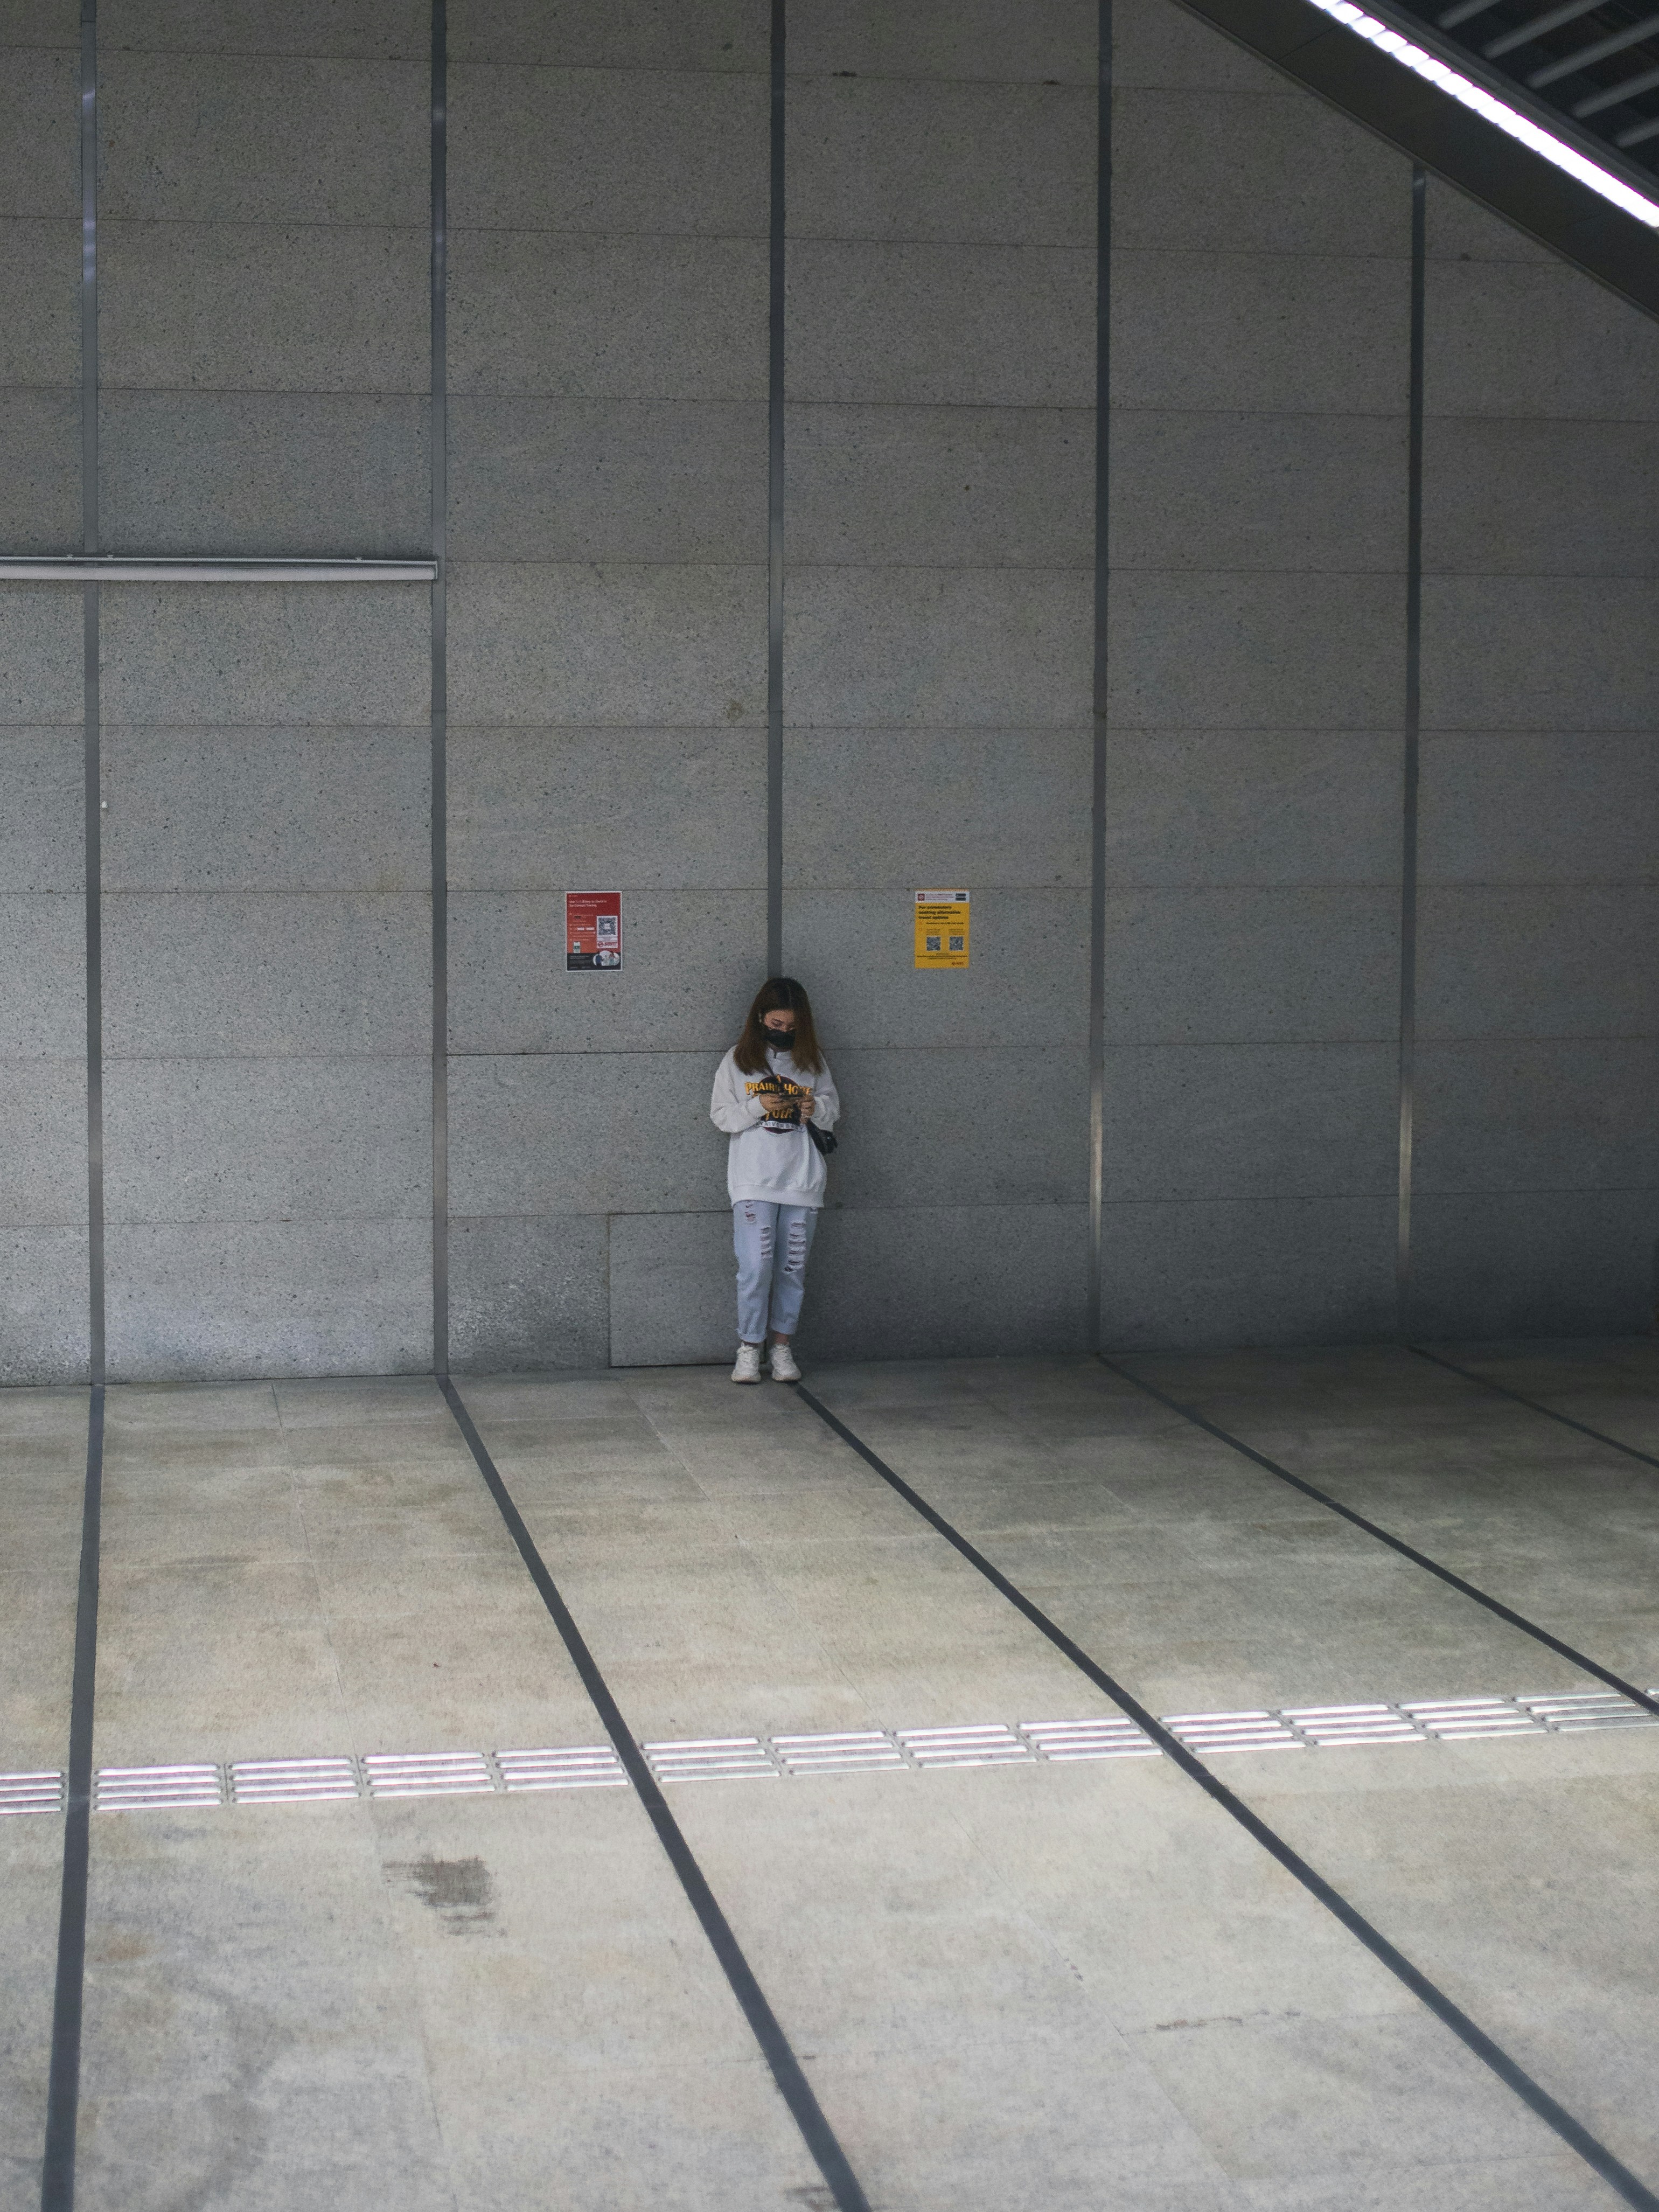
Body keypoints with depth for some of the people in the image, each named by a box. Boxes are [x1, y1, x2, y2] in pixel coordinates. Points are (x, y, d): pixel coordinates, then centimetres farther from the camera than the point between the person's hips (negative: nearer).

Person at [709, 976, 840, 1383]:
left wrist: (817, 1109, -9)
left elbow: (833, 1111, 13)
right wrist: (758, 1107, -15)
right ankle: (749, 1349, -1)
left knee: (793, 1268, 5)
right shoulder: (738, 1061, 4)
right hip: (753, 1180, -3)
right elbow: (720, 1115, 2)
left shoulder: (812, 1060, 9)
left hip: (802, 1180, 3)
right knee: (756, 1266, -11)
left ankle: (782, 1346, 15)